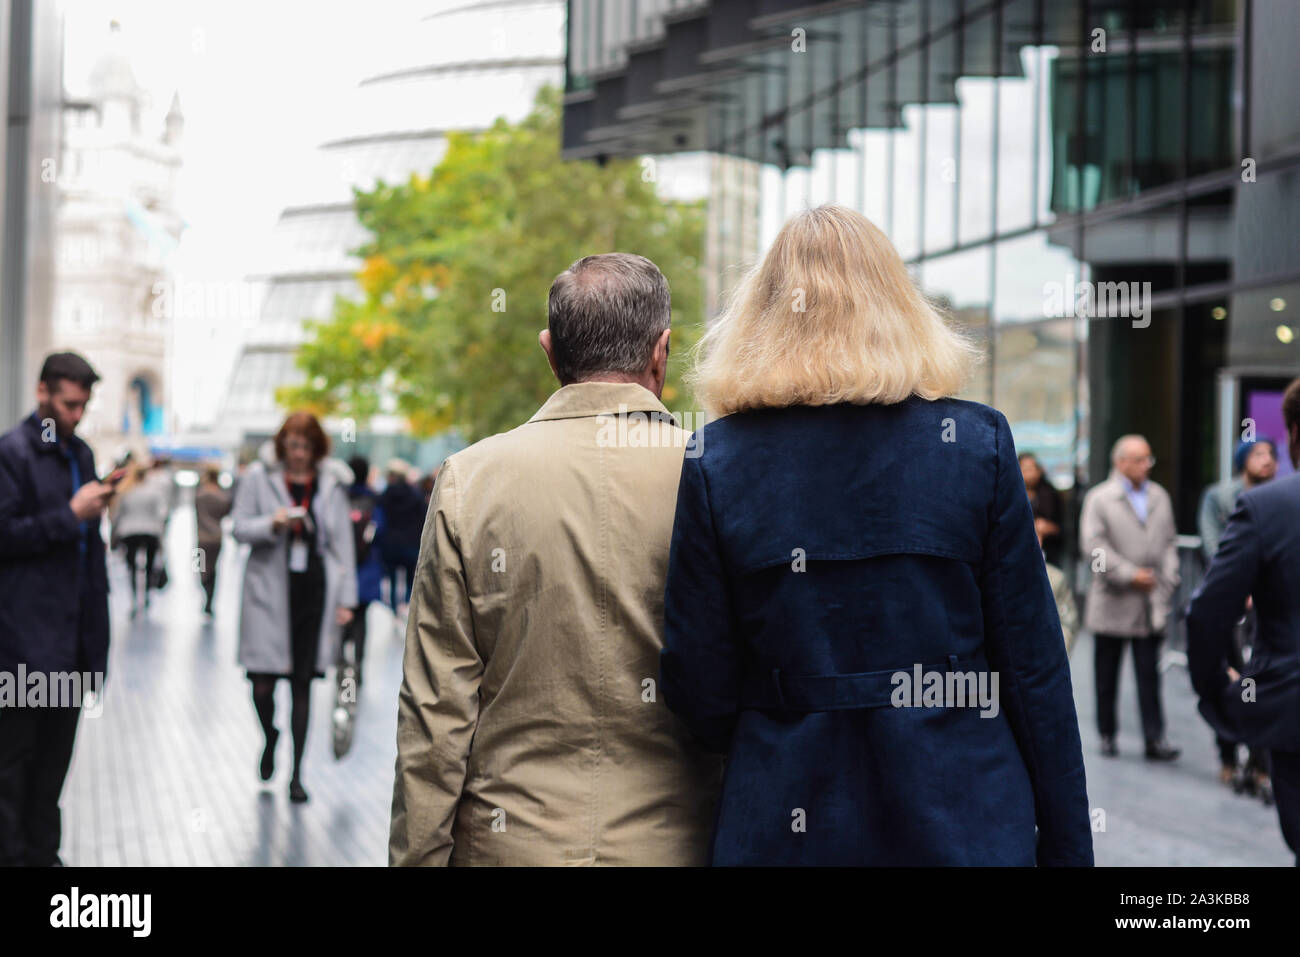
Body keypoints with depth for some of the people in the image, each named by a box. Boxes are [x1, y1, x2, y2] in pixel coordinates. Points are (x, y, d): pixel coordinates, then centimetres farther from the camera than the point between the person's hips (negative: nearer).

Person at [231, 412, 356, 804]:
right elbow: (240, 528, 3)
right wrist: (273, 524, -17)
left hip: (314, 591, 1)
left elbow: (342, 543, 9)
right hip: (269, 590, -1)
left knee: (302, 683, 2)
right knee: (263, 683, -5)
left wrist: (346, 598, 4)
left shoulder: (330, 486, 7)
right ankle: (270, 739, 28)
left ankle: (296, 774, 10)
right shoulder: (259, 476, 3)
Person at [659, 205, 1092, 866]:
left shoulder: (717, 462, -4)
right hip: (964, 821, 0)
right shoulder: (977, 441, -3)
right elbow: (1034, 668, -3)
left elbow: (698, 691, -3)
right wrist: (1066, 847, 4)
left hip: (786, 827, 0)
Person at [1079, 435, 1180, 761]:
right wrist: (1130, 575, -15)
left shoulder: (1160, 497, 12)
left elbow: (1169, 543, 13)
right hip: (1113, 603, -3)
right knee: (1107, 675, 8)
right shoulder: (1099, 498, -3)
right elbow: (1094, 547, -12)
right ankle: (1107, 734, 19)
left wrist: (1168, 581, 0)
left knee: (1149, 674, -1)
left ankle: (1155, 739, -3)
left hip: (1151, 603, 3)